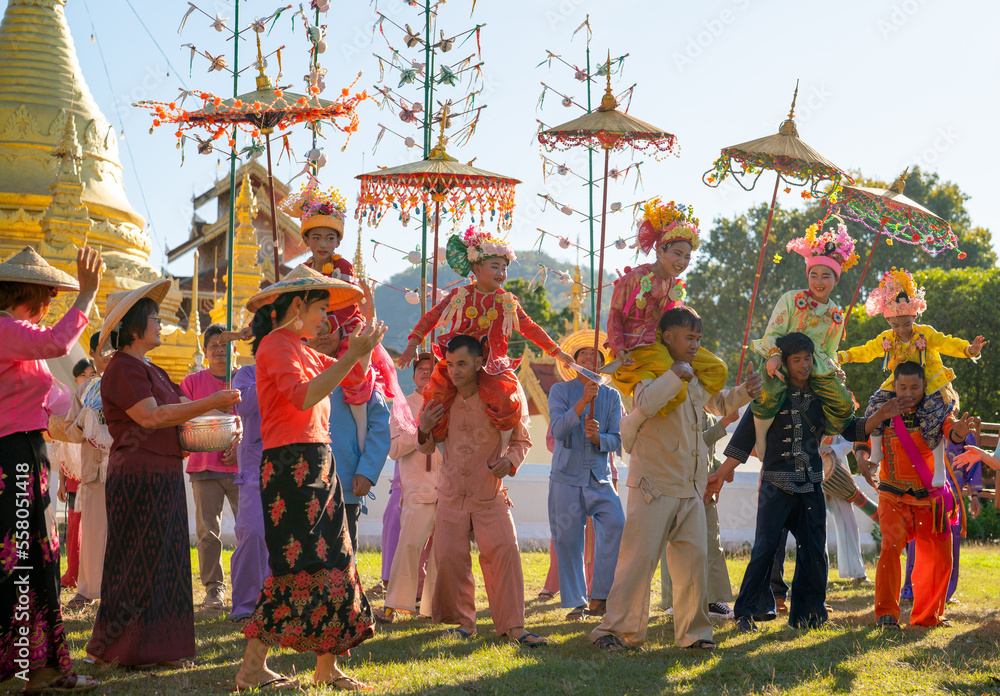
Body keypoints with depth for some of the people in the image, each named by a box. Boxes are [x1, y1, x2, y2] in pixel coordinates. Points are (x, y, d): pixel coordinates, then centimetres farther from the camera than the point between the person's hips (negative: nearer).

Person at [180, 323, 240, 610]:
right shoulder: (193, 381, 9)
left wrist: (241, 448, -7)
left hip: (242, 466, -1)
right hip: (204, 466, 1)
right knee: (208, 530, 1)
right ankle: (214, 587, 8)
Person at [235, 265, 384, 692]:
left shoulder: (302, 350, 20)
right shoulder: (275, 345, -8)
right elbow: (304, 396, -23)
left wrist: (368, 337, 20)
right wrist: (352, 355, -23)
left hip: (317, 465, 10)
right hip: (292, 464, -10)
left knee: (331, 562, 8)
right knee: (297, 563, -10)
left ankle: (327, 668, 11)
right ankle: (252, 669, -6)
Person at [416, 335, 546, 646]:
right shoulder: (441, 400, 4)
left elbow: (521, 439, 9)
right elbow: (427, 448, 16)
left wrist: (510, 460, -12)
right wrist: (424, 430, -6)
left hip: (491, 495, -3)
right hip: (451, 495, 3)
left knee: (504, 552, -13)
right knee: (449, 557, -2)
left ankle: (512, 626, -7)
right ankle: (463, 621, 14)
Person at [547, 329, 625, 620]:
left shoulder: (611, 396, 10)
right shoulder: (560, 391, 3)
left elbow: (617, 440, 5)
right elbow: (557, 430, -12)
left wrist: (598, 437, -17)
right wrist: (583, 402, -23)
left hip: (599, 477, 1)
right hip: (567, 477, -1)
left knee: (616, 523, -19)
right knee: (568, 541, -1)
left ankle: (599, 596, -11)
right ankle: (576, 603, 12)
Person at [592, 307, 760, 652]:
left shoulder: (695, 377, 15)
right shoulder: (651, 371, -9)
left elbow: (718, 404, 33)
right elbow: (645, 404, -31)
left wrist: (744, 391, 16)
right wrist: (675, 375, -27)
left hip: (690, 488, 7)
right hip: (654, 486, -7)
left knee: (693, 557, 6)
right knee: (640, 557, -8)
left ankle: (693, 631, 15)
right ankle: (614, 629, 0)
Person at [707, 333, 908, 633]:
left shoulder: (822, 397, 11)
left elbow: (850, 429, 15)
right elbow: (744, 438, 2)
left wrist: (879, 416, 0)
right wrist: (721, 473, 0)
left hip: (811, 485, 4)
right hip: (776, 484, -4)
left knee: (814, 552, 4)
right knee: (765, 549, -9)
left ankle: (805, 615, 16)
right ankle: (747, 613, 0)